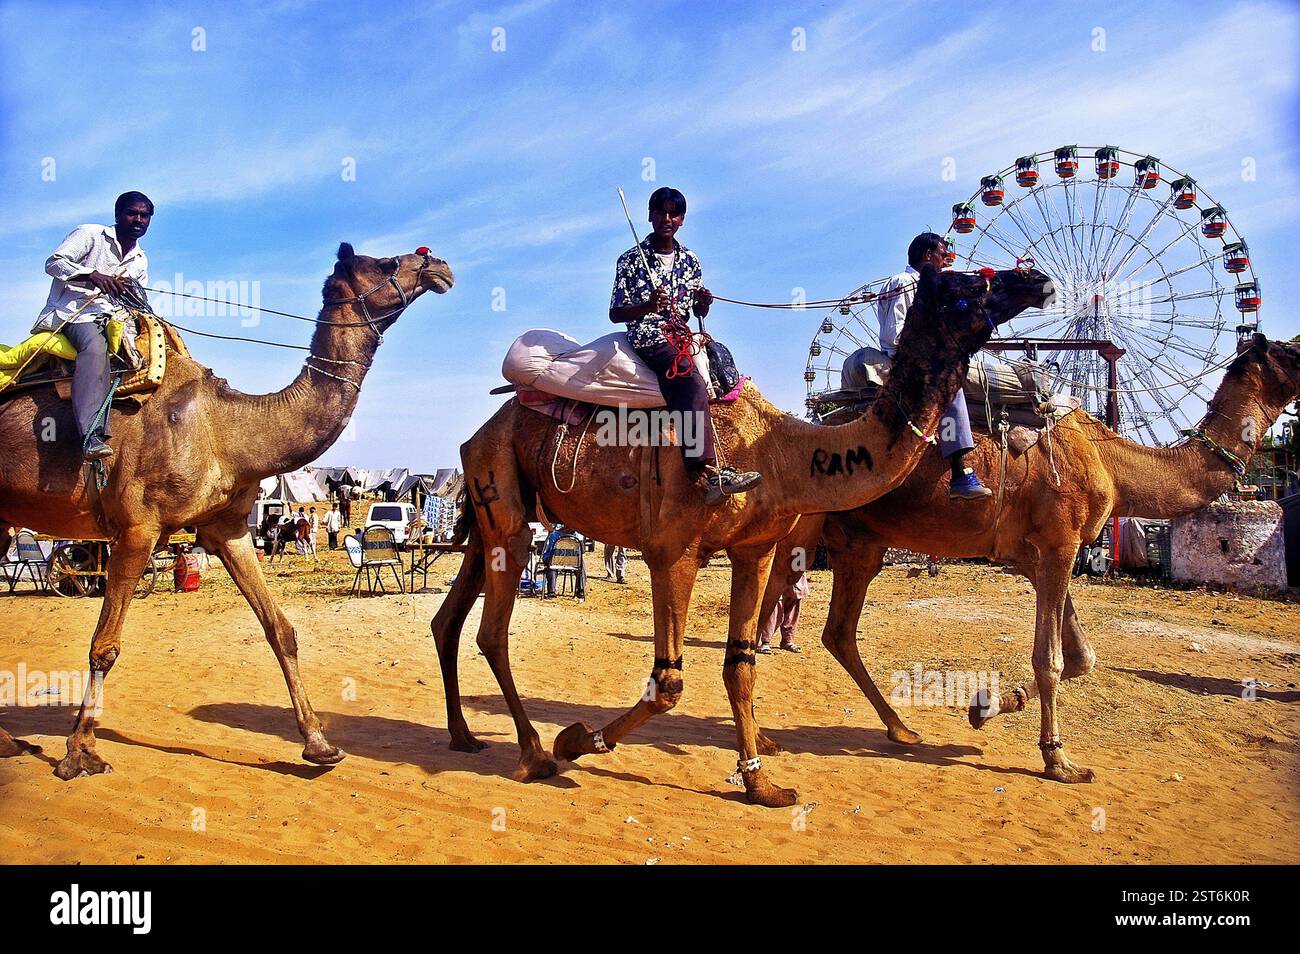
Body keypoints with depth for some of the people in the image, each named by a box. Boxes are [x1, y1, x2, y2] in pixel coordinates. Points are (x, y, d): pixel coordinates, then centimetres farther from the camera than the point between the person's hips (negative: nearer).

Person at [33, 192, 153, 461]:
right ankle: (92, 434, -53)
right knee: (95, 347, -37)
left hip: (111, 318, 8)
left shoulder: (140, 261, 23)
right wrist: (92, 275, -20)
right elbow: (53, 263, -5)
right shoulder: (89, 235, 5)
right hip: (72, 311, -8)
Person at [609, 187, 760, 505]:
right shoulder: (630, 260, 1)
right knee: (692, 382, -31)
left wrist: (704, 303, -5)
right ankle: (706, 473, -42)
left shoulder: (690, 261, 15)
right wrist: (647, 306, -24)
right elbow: (615, 314, -4)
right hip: (646, 337, -6)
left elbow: (700, 313, 21)